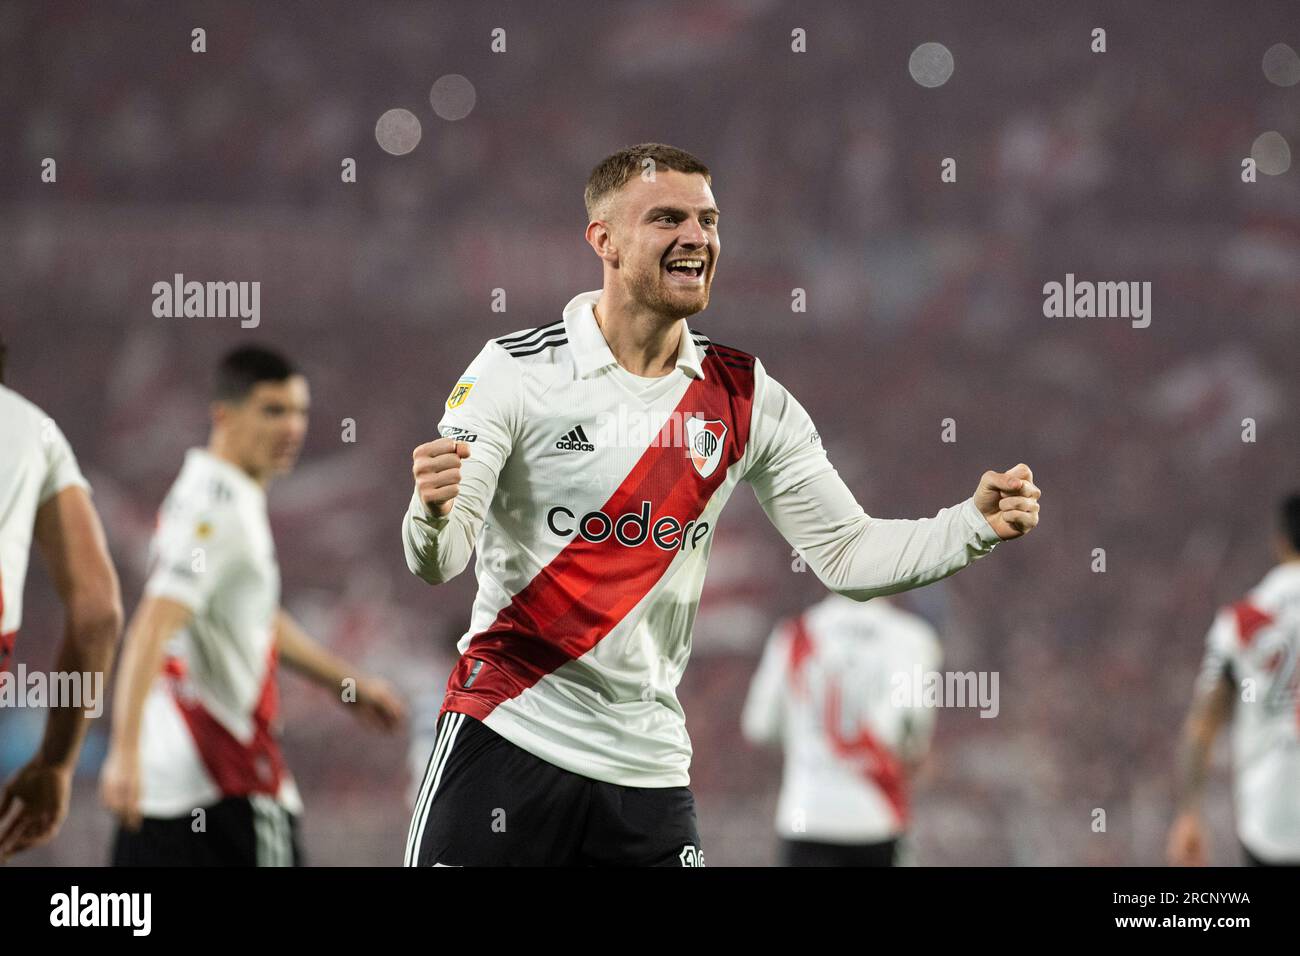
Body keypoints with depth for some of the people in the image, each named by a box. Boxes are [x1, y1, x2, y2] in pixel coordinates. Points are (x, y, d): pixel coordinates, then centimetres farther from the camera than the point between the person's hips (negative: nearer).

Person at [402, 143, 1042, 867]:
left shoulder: (745, 395, 4)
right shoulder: (518, 372, -8)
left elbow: (846, 552, 8)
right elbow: (439, 562, -13)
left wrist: (978, 524, -8)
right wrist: (433, 513, -36)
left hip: (648, 757, 4)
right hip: (507, 733, -3)